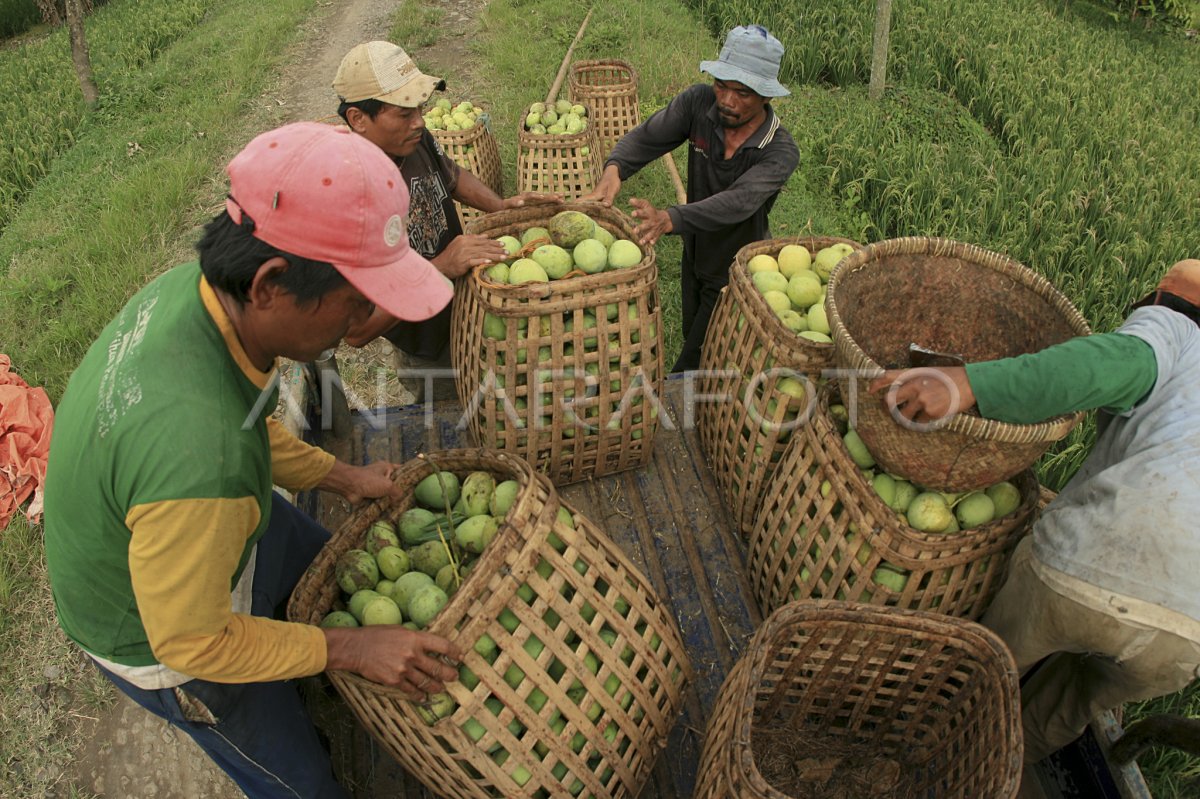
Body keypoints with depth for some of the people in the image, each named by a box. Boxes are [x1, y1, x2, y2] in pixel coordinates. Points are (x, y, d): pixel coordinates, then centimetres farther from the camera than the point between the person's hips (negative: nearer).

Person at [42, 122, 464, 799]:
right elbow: (191, 642, -29)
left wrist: (341, 477, 3)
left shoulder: (195, 286, -22)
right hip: (163, 641, -7)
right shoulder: (200, 460, -48)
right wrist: (351, 650, -20)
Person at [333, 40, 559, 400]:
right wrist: (439, 268, -40)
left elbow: (452, 176, 14)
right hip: (432, 360, -6)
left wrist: (499, 205, -4)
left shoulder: (415, 140, -11)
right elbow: (356, 330, -35)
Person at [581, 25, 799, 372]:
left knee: (692, 366, -2)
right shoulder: (699, 102, -17)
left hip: (735, 273, -5)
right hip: (694, 257, 5)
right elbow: (646, 136, -18)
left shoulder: (781, 152, -29)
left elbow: (738, 202, -43)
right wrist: (613, 169, -42)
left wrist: (669, 219, -60)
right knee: (693, 340, 25)